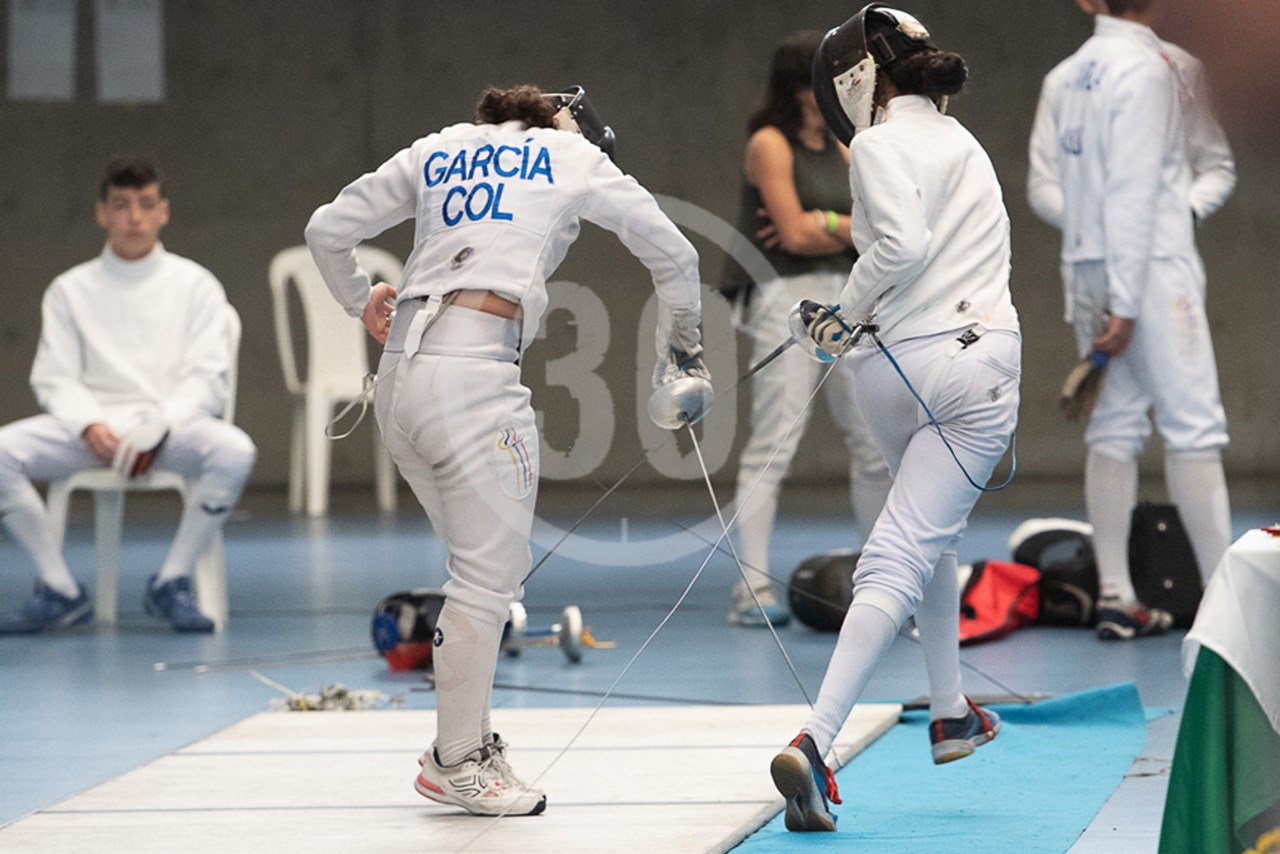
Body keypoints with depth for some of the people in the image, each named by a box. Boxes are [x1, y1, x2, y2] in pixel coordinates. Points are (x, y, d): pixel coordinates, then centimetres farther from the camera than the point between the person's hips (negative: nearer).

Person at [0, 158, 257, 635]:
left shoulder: (195, 285, 9)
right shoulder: (71, 290, 13)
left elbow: (206, 380, 1)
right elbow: (55, 378, 6)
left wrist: (157, 428, -18)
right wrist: (90, 427, -16)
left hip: (173, 422, -1)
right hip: (90, 427, 1)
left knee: (234, 452, -35)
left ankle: (171, 583, -16)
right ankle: (59, 590, -14)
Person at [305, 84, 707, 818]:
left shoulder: (440, 151, 22)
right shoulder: (572, 154, 13)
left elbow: (328, 231, 23)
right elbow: (674, 256, 17)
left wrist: (360, 298, 41)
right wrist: (682, 353, 33)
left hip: (403, 371, 6)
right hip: (474, 367, -6)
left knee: (489, 567, 17)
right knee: (492, 575, 1)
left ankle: (467, 743, 18)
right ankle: (459, 764, 5)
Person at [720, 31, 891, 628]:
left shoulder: (839, 146, 14)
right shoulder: (770, 144, -6)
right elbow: (795, 232, -12)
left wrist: (822, 225, -11)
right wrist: (854, 227, 1)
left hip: (846, 298, 8)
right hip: (787, 297, -7)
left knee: (876, 443, 9)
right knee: (774, 445, -11)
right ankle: (752, 591, -12)